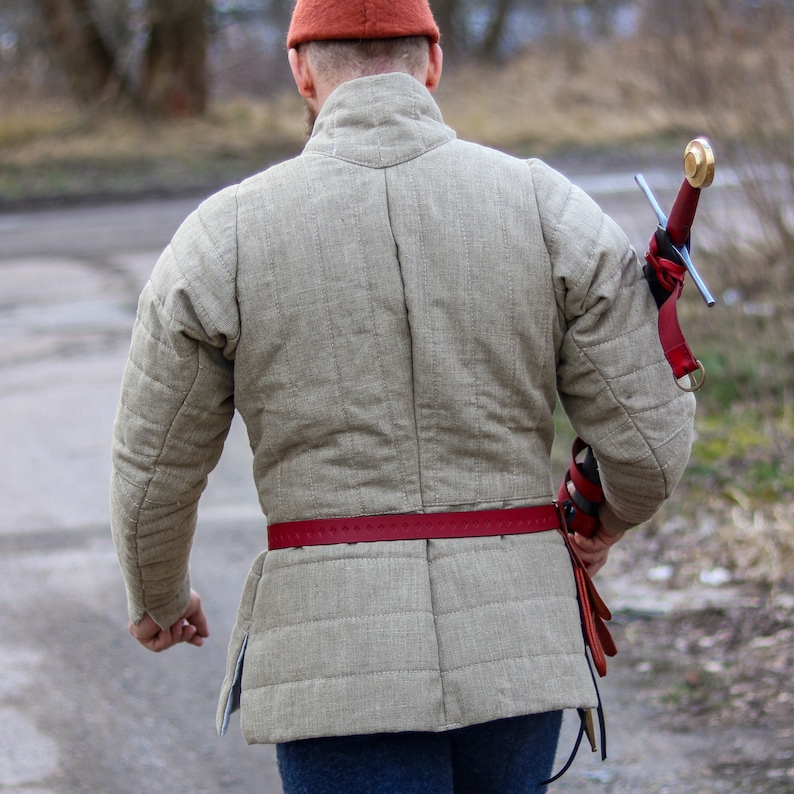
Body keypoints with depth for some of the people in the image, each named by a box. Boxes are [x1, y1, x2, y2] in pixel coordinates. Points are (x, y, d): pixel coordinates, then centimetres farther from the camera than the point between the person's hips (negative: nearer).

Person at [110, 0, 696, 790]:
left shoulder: (223, 238, -3)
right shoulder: (549, 210, -1)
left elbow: (154, 471, 5)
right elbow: (650, 437, 1)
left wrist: (156, 594, 26)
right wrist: (615, 517, 24)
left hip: (339, 657, -2)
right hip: (513, 637, 3)